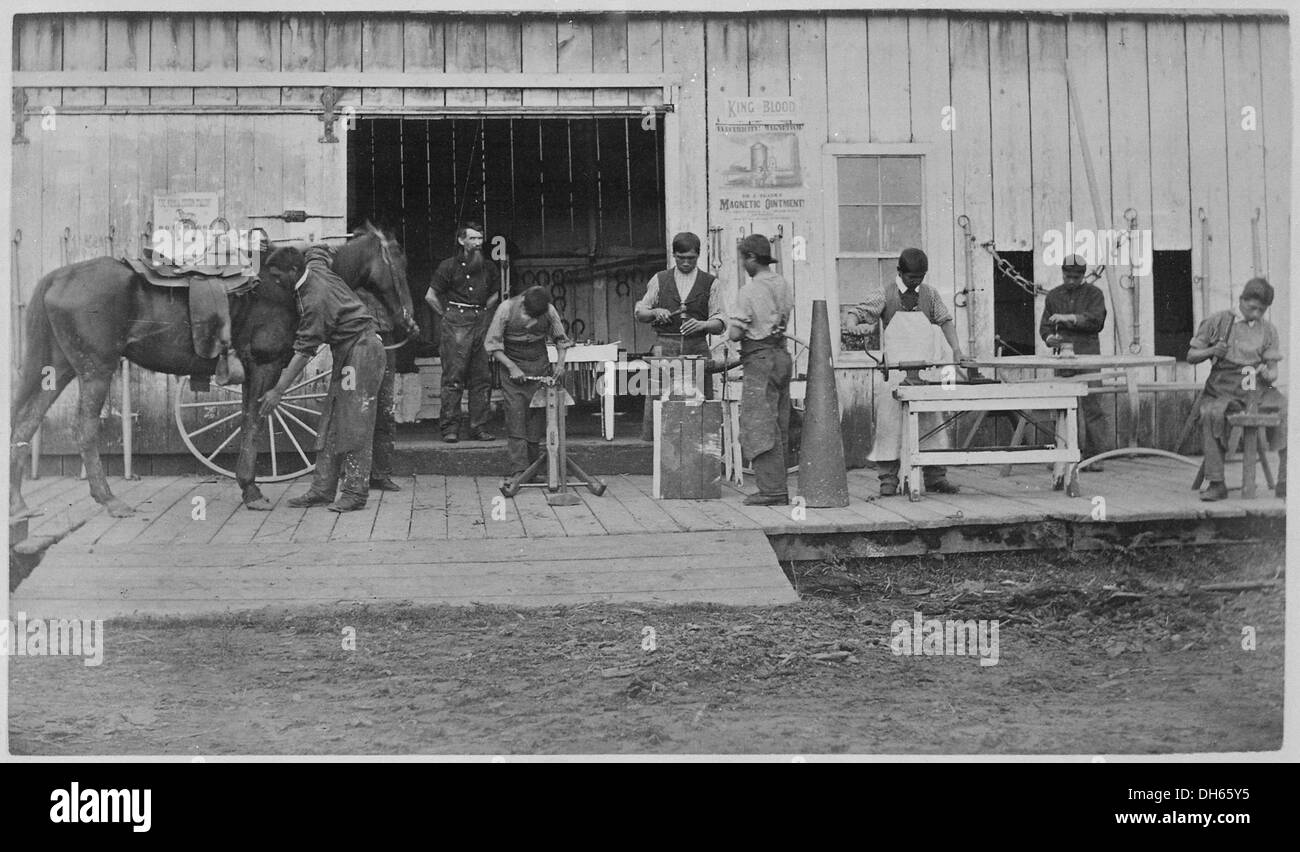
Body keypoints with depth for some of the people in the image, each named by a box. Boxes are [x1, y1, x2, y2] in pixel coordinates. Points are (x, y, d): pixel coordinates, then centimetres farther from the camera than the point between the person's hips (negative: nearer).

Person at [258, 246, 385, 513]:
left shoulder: (315, 300, -24)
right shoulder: (315, 269, 1)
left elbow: (304, 351, -24)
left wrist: (278, 391, -21)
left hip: (362, 348, -10)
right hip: (346, 351, 10)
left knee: (355, 423, -10)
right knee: (331, 423, 7)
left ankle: (355, 493, -7)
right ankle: (322, 489, 8)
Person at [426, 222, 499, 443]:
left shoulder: (489, 268, 12)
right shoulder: (449, 266, 0)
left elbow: (495, 294, 27)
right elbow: (431, 296, 4)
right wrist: (447, 315, 4)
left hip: (481, 322, 4)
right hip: (456, 325, -4)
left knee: (482, 378, 2)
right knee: (453, 377, -8)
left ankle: (479, 427, 7)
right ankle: (450, 428, -6)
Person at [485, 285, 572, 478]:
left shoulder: (549, 311, -7)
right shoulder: (506, 308, -14)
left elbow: (561, 339, 8)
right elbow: (491, 344, -9)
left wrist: (560, 363, -7)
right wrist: (512, 367, -16)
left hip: (540, 367, 2)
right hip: (512, 366, -2)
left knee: (537, 417, 0)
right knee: (515, 415, -11)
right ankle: (518, 469, -14)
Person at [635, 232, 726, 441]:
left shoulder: (710, 283, 9)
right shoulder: (660, 280, 13)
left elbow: (720, 322, 5)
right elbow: (639, 312, 17)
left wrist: (701, 324, -15)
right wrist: (655, 312, -4)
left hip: (697, 347, 0)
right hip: (665, 347, 0)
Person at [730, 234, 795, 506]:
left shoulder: (749, 290, -13)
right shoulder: (784, 286, 9)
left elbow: (735, 333, -14)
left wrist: (732, 328, 6)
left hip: (760, 359, -8)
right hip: (782, 355, 8)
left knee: (759, 427, -5)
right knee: (778, 428, 12)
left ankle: (772, 491, -6)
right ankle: (778, 488, 16)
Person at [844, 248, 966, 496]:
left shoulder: (929, 294, 10)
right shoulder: (884, 295, 0)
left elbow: (944, 320, 21)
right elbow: (854, 313, -4)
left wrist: (956, 349, 10)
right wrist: (853, 324, -27)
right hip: (894, 372, -3)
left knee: (932, 423, 5)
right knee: (890, 425, -3)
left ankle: (935, 477, 13)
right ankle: (888, 480, 3)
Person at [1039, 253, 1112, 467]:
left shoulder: (1094, 293, 6)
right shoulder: (1054, 296, 16)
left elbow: (1096, 320, -9)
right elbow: (1044, 325, 15)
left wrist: (1069, 318, -19)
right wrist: (1049, 337, -7)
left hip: (1088, 354, -3)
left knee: (1091, 405, -8)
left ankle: (1093, 456, -5)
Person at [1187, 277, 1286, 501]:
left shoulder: (1268, 330, 13)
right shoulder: (1218, 322, 6)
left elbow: (1273, 368, 9)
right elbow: (1191, 356, 8)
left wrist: (1269, 374, -15)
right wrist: (1211, 351, -13)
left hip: (1257, 389, 2)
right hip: (1222, 389, -2)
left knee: (1287, 411, -24)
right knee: (1210, 415, -34)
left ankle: (1285, 483, -18)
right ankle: (1216, 483, -29)